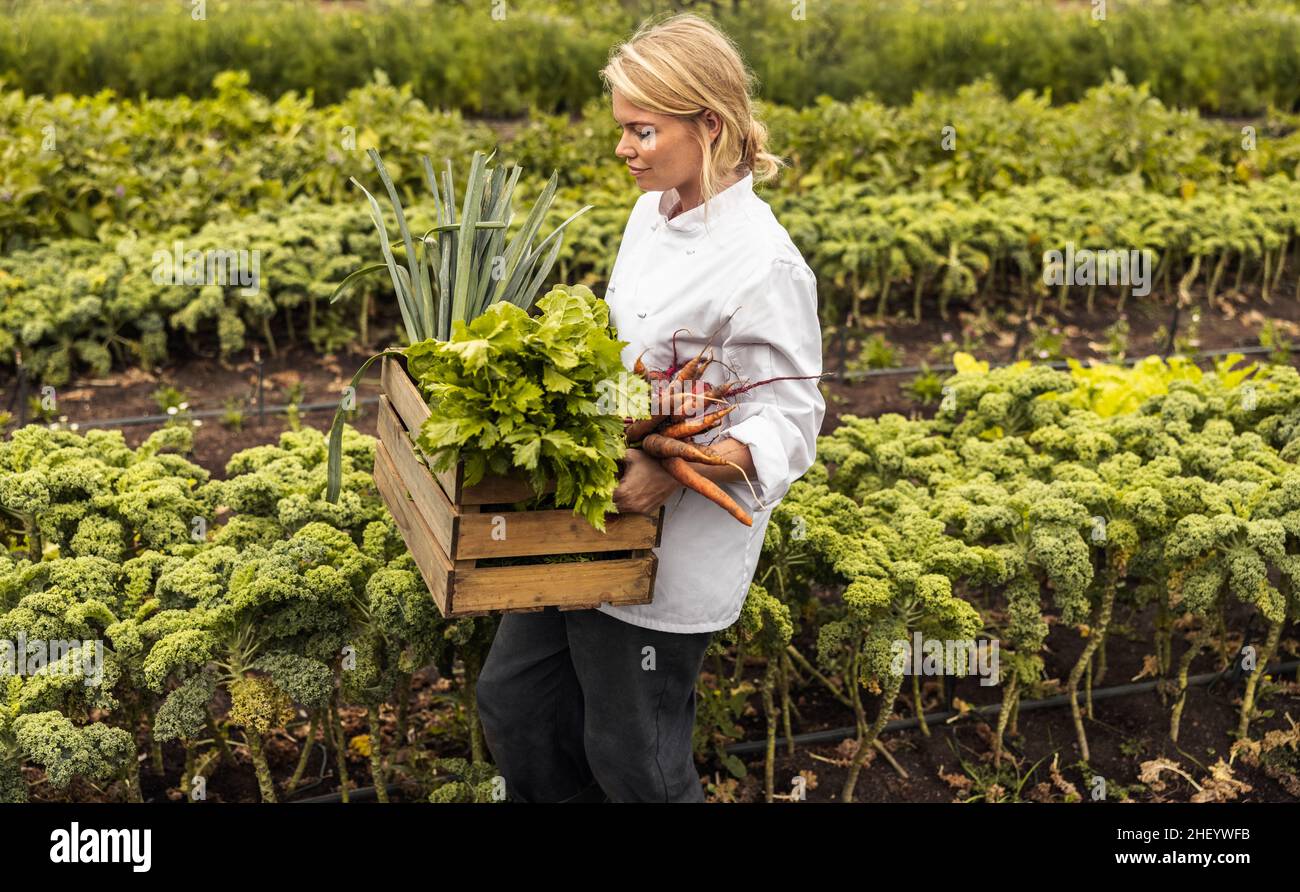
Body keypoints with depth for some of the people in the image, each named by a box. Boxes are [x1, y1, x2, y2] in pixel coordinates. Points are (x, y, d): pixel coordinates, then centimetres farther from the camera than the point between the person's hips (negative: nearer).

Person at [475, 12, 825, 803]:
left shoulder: (764, 265, -21)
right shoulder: (652, 212, 4)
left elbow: (787, 426, -18)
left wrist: (675, 473, -31)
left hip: (669, 553, -8)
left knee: (629, 754, 9)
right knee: (514, 702, 18)